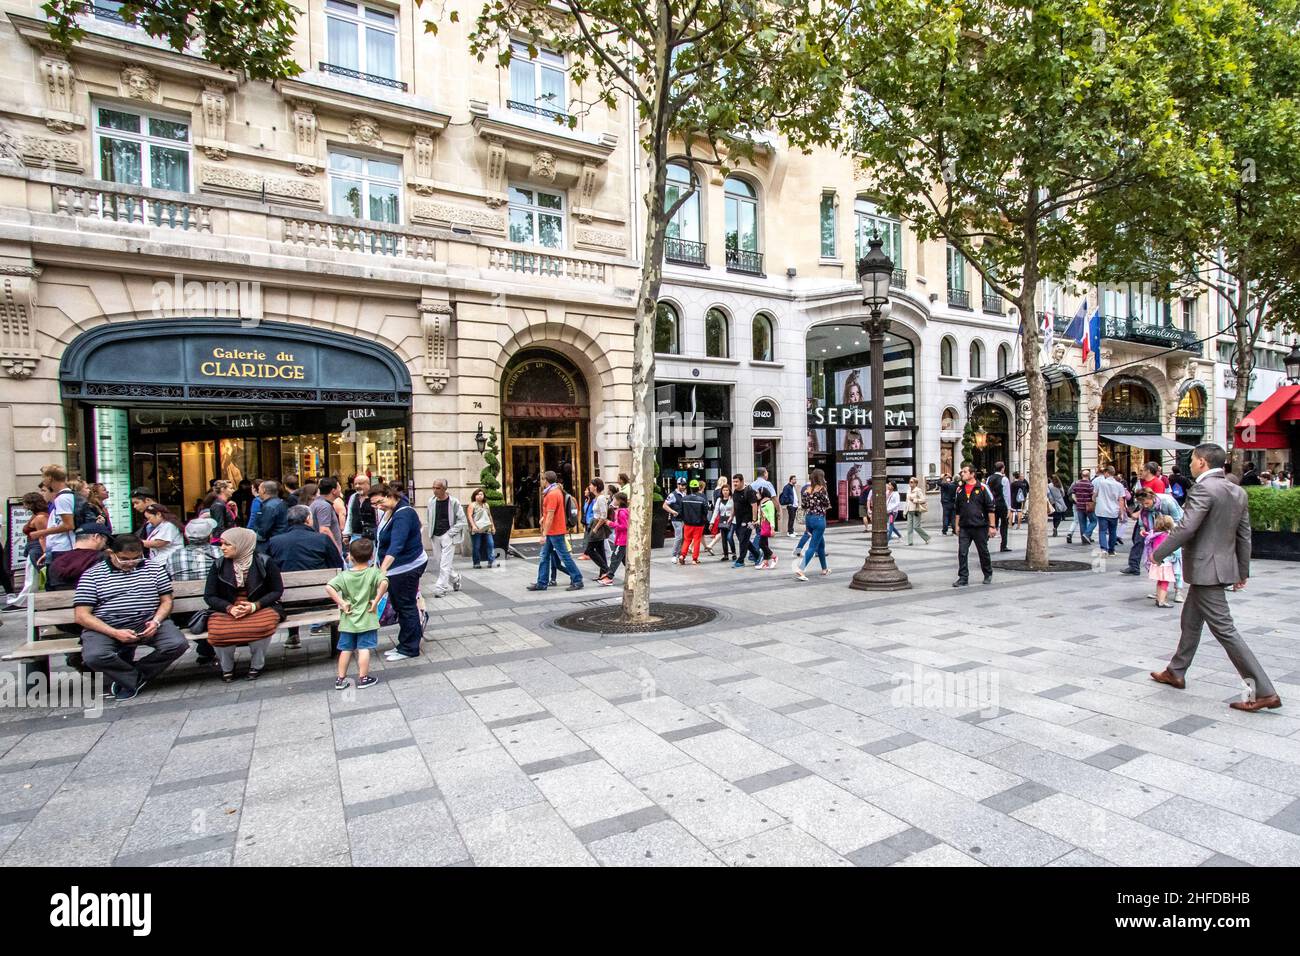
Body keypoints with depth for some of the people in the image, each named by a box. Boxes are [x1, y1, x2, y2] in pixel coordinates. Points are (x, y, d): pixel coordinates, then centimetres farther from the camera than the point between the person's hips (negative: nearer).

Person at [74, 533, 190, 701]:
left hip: (148, 623, 2)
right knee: (94, 656, -32)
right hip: (105, 628, -1)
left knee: (178, 643, -24)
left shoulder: (154, 568, 9)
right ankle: (138, 679, -5)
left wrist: (156, 622, -10)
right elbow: (82, 616, -4)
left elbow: (166, 600, 11)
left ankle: (127, 678, -1)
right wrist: (115, 633, -17)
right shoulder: (92, 574, 2)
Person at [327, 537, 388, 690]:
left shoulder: (345, 575, -2)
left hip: (348, 620, 3)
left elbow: (328, 587, -15)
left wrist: (341, 603, -9)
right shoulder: (374, 573, -9)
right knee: (364, 649, 3)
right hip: (367, 620, -3)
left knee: (346, 649, 13)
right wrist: (376, 600, -18)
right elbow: (384, 583, -28)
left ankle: (341, 679, 21)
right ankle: (363, 678, 11)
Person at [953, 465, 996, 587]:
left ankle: (988, 575, 29)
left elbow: (991, 508, -6)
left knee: (983, 552, 11)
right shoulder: (960, 489, 8)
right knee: (962, 553, -2)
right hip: (964, 528, 4)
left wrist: (991, 526, -8)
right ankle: (963, 578, 4)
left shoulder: (982, 488, -6)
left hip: (980, 527, -4)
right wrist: (957, 525, 13)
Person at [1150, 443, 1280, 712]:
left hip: (1206, 569, -10)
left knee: (1224, 629, -4)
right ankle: (1175, 672, 32)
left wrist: (1158, 553, -12)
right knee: (1191, 621, 20)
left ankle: (1264, 691, -1)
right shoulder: (1237, 492, 10)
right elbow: (1244, 535, 14)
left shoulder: (1203, 489, -18)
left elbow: (1185, 528, -24)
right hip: (1224, 565, 10)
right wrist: (1242, 571, 20)